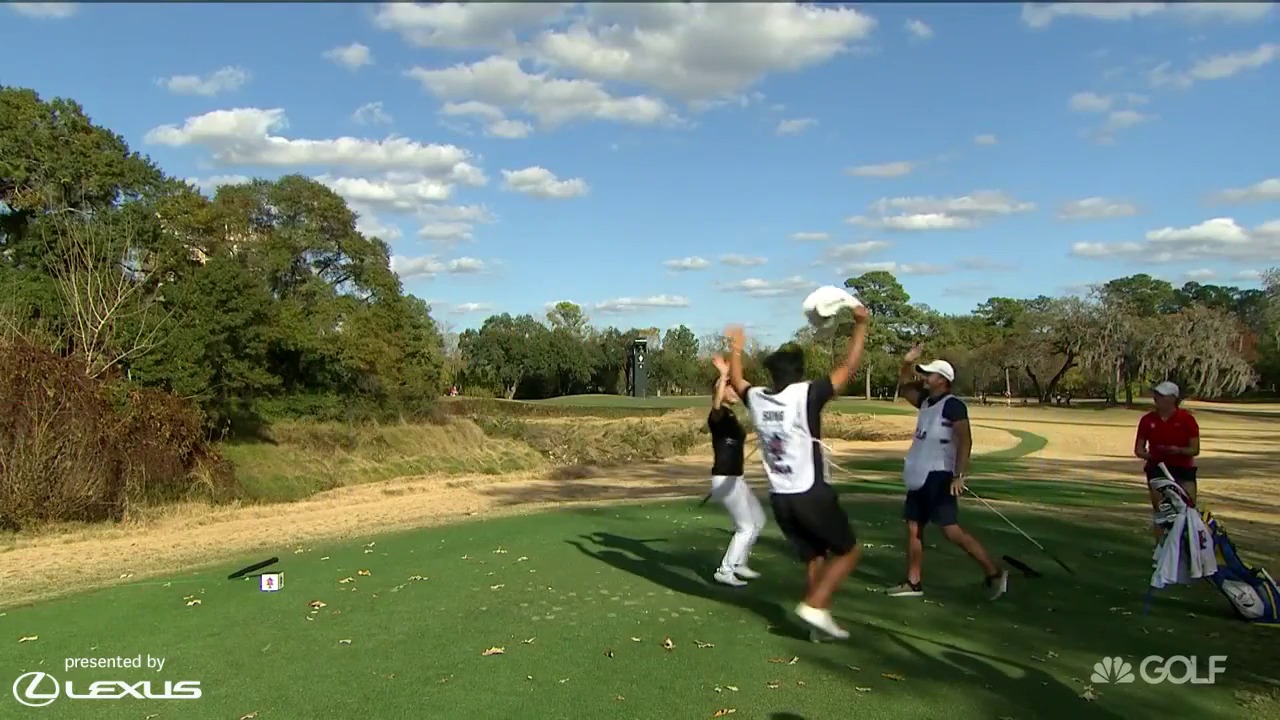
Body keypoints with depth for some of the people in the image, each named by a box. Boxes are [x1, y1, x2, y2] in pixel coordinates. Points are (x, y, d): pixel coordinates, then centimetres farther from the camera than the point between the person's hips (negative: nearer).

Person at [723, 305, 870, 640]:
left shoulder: (756, 399, 1)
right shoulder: (807, 396, -14)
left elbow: (736, 382, 24)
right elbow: (849, 366, -9)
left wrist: (736, 349, 38)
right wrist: (860, 325, -2)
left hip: (779, 498, 6)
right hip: (812, 494, -6)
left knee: (814, 558, 18)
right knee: (848, 551, 10)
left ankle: (819, 622, 18)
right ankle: (815, 605, -4)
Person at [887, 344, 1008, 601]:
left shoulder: (953, 405, -13)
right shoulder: (926, 401, 12)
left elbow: (965, 441, -20)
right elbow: (904, 386, 25)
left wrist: (959, 475, -28)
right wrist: (907, 363, 6)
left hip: (939, 477, -9)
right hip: (919, 477, 9)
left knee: (951, 531, -13)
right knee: (914, 528, 10)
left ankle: (993, 573, -2)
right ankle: (913, 583, 17)